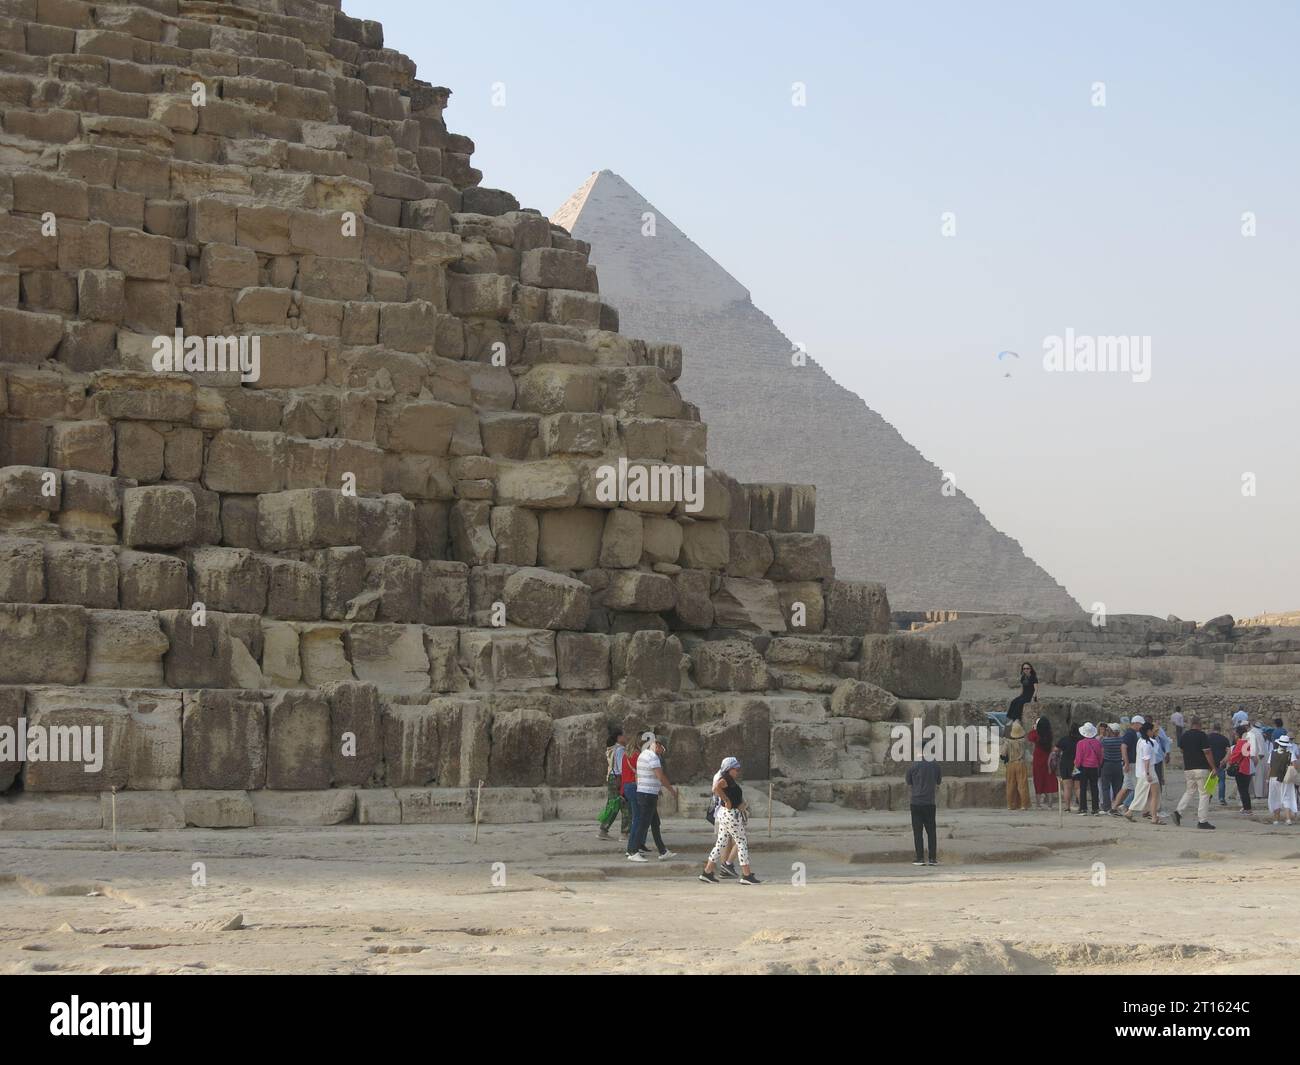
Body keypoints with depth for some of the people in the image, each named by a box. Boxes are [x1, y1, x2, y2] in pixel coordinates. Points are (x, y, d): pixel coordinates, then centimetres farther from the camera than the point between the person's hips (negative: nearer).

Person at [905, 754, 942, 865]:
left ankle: (920, 858, -1)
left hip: (916, 802, -2)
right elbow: (937, 784, 10)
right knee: (931, 831, 8)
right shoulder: (936, 766, 2)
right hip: (930, 803, 2)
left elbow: (909, 784, 4)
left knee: (917, 831, 2)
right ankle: (933, 858, 5)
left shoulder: (913, 766, -5)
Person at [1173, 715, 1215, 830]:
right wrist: (1213, 767, -11)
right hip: (1201, 769, -6)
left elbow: (1181, 749, 19)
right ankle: (1202, 821, -1)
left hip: (1188, 768, 6)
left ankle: (1178, 811, 0)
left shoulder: (1184, 735, 7)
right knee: (1204, 794, 0)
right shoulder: (1202, 735, -12)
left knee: (1189, 792, 18)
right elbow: (1207, 752, -15)